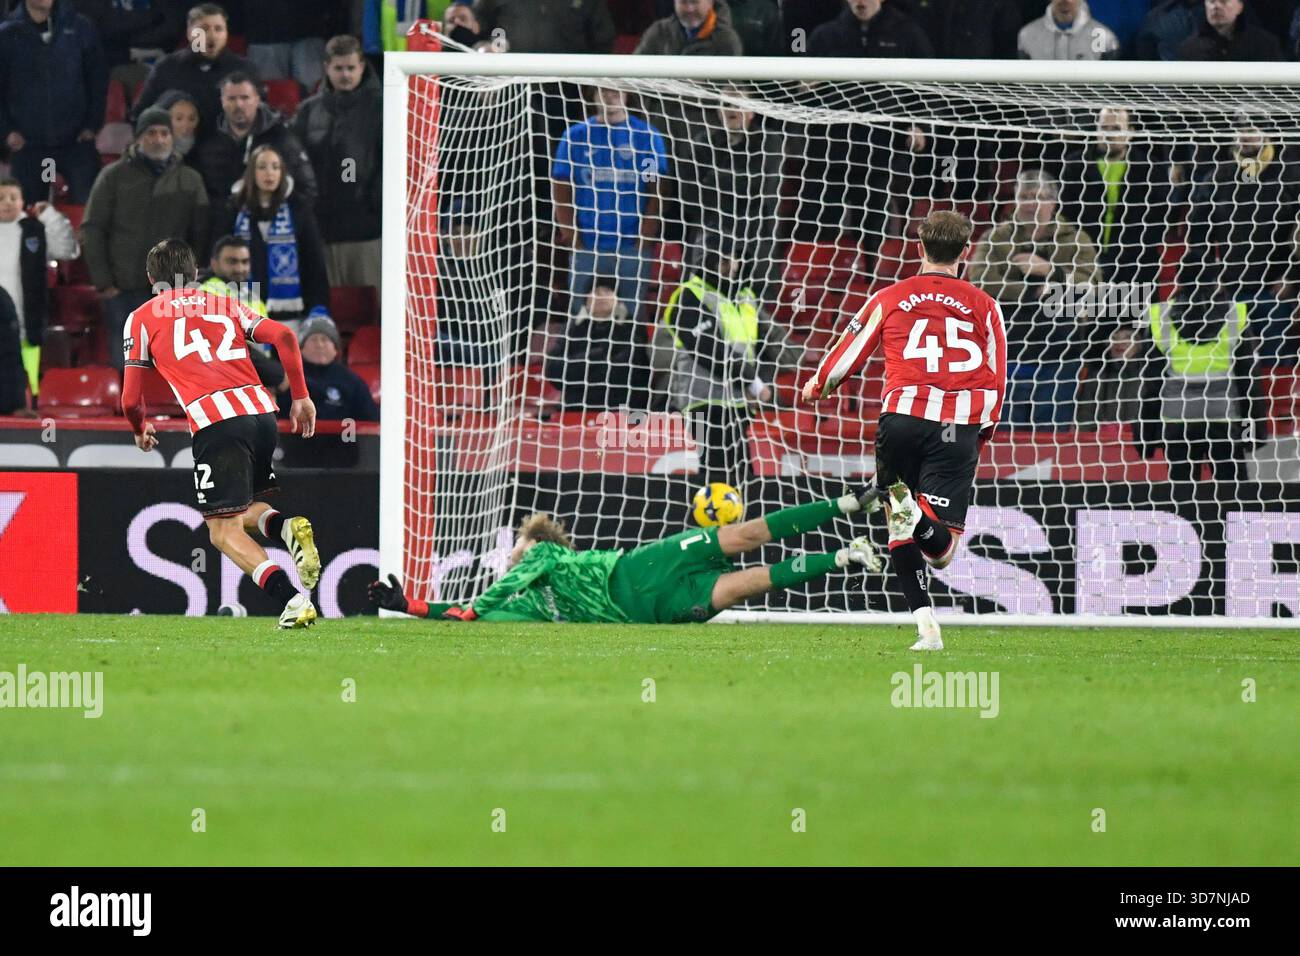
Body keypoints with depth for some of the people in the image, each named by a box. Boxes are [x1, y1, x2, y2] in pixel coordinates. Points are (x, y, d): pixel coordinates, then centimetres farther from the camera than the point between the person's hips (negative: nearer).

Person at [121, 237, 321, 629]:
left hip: (216, 423, -5)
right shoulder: (226, 305, 25)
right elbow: (283, 336, 10)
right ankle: (288, 527, -9)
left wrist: (141, 429, 34)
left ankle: (292, 598, -22)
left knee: (224, 531, -1)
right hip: (261, 410, 5)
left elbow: (131, 400, 13)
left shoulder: (142, 318, 15)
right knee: (246, 509, 25)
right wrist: (300, 397, 17)